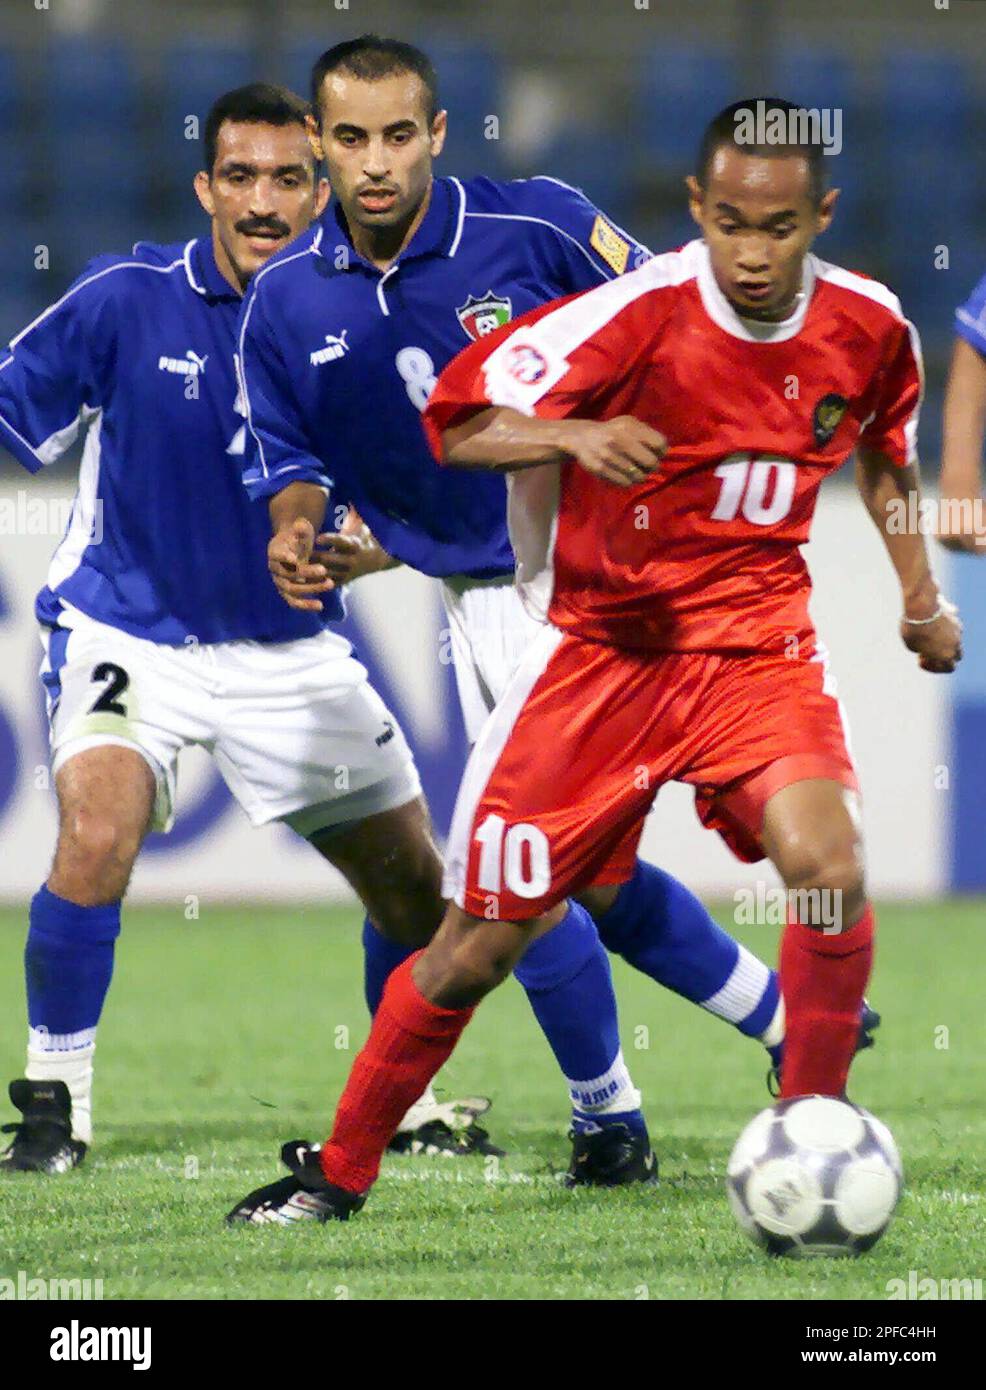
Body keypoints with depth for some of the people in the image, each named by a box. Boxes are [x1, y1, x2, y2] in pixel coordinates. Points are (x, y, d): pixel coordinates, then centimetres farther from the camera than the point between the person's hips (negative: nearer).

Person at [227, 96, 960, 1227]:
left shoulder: (866, 328, -5)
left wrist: (920, 593, 15)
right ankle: (338, 1172, 18)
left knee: (831, 870, -25)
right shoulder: (640, 314, -18)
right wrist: (576, 434, -35)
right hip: (600, 651, -2)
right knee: (480, 943, -1)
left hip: (757, 646, 2)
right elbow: (456, 421, -17)